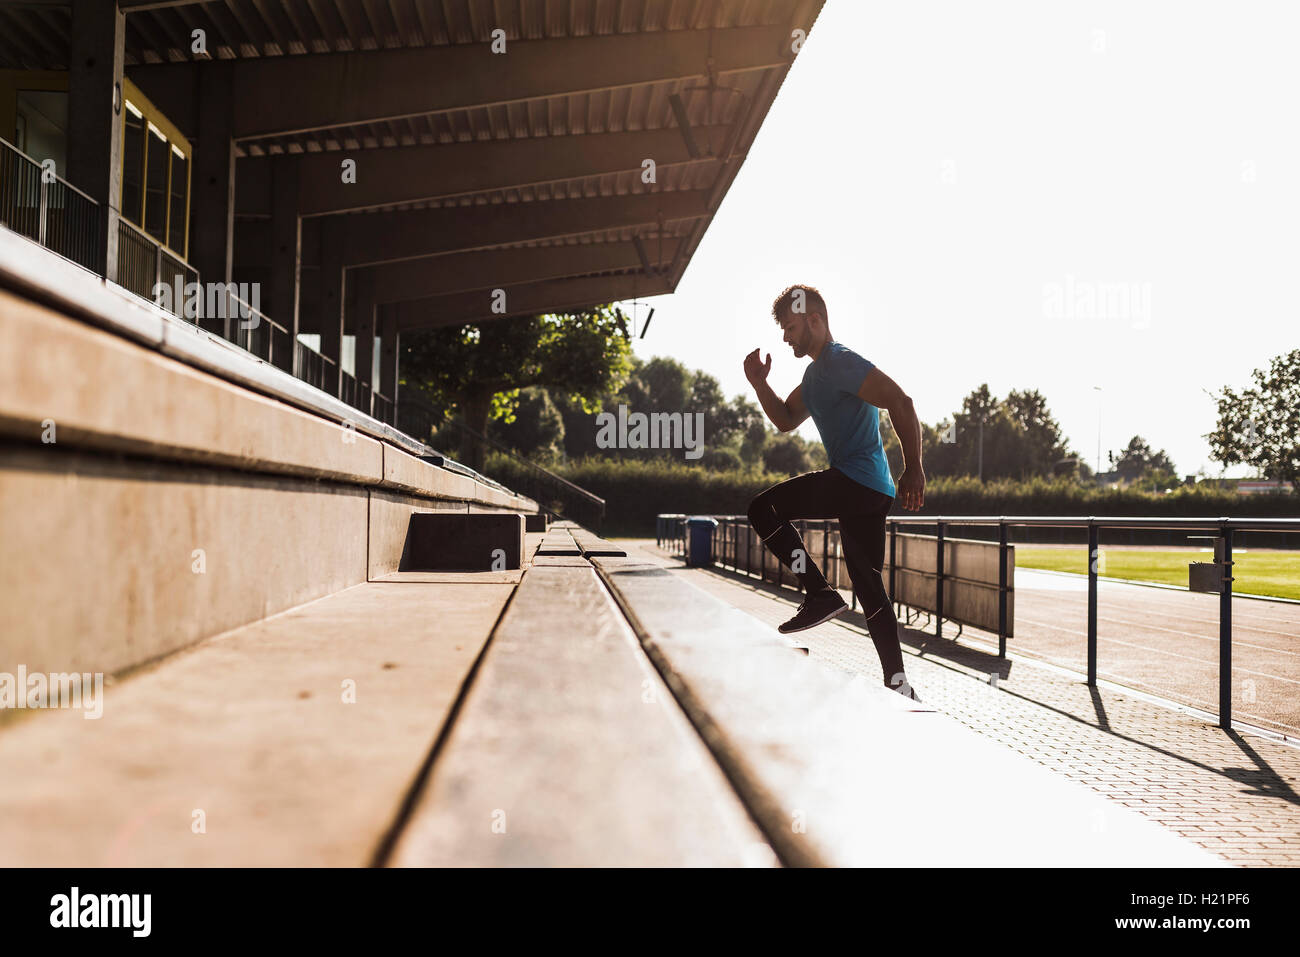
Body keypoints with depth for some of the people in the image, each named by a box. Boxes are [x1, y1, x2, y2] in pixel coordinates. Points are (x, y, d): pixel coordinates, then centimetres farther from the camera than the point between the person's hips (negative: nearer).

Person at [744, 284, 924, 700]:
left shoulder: (840, 361, -10)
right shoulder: (816, 372, 22)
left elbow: (900, 403, -19)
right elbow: (786, 420, 29)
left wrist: (914, 471, -20)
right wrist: (760, 384, 13)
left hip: (855, 481, -10)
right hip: (869, 492, 10)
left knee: (763, 509, -5)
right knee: (869, 588, 10)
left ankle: (820, 593, -8)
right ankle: (900, 688, 13)